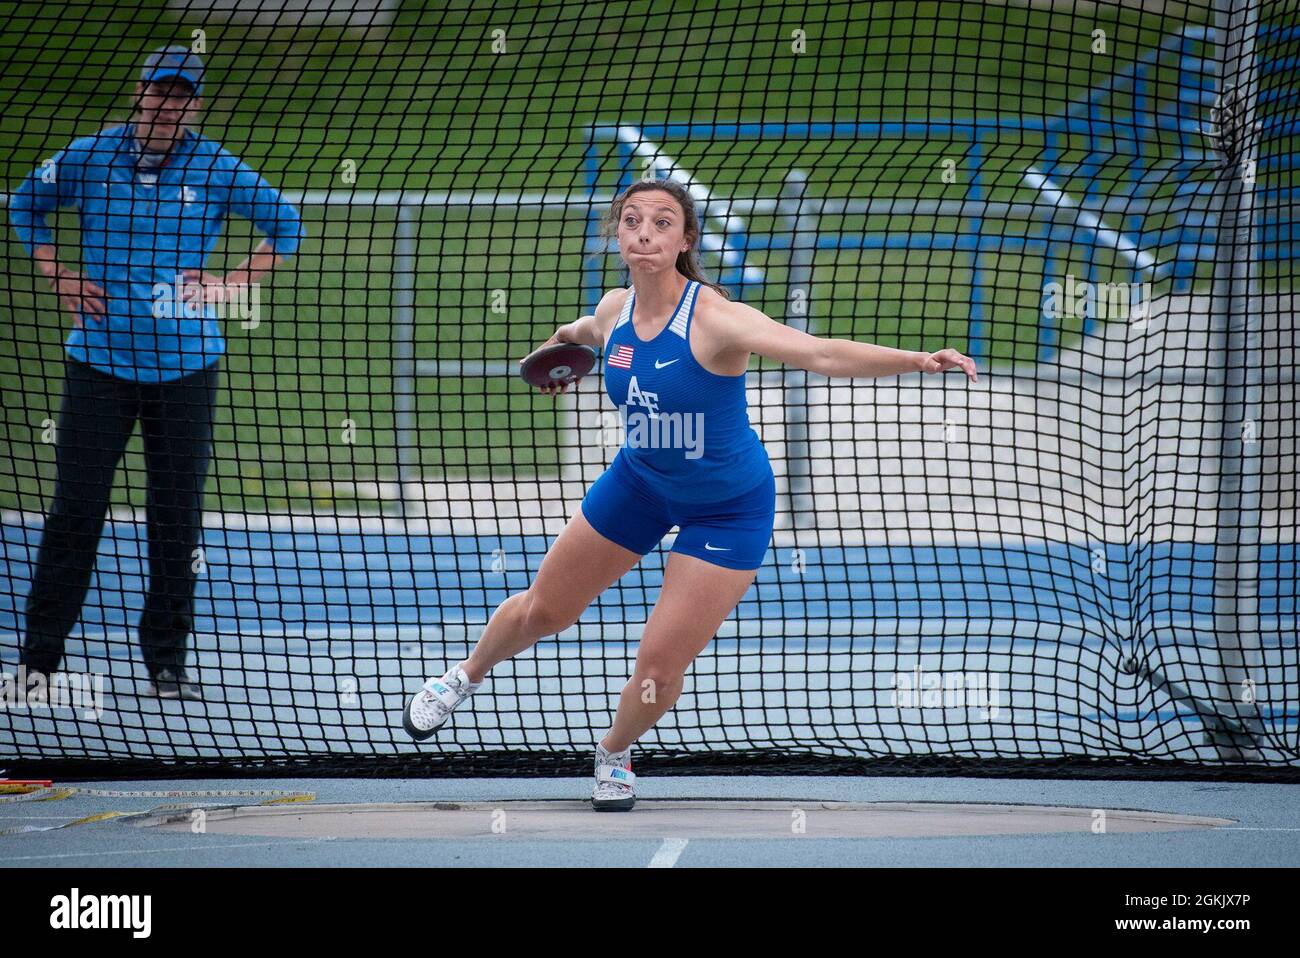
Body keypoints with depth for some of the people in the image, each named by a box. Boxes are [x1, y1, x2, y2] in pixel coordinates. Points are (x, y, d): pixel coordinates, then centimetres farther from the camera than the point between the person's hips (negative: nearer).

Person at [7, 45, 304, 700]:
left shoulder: (215, 168, 0)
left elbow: (285, 226, 10)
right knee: (76, 509, 0)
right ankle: (38, 658, 8)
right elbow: (25, 206, 16)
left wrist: (231, 285, -2)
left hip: (185, 364, 1)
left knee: (177, 516, 3)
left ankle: (166, 661, 13)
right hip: (99, 357, 0)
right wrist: (59, 276, 3)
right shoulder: (89, 157, 1)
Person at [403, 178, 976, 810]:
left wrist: (917, 360, -61)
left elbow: (823, 354, -47)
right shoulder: (615, 310, -14)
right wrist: (562, 340, 35)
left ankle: (614, 753, 25)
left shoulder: (715, 319, -33)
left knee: (660, 666, -7)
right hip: (639, 482, 5)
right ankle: (466, 677, 49)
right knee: (541, 611, 18)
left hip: (727, 508, -5)